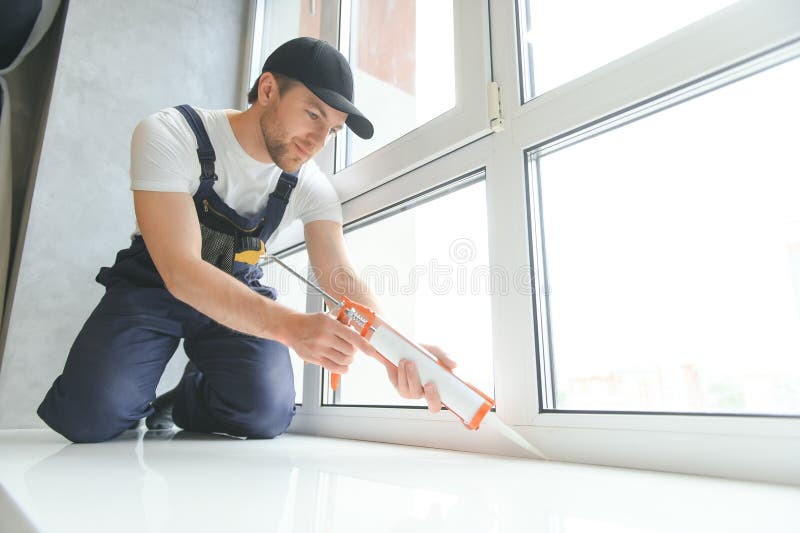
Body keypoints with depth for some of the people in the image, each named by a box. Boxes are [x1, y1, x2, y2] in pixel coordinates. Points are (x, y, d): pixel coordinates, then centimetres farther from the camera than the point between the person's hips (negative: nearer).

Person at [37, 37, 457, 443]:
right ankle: (136, 408, 12)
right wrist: (288, 326, -48)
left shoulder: (311, 187, -10)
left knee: (265, 414, -21)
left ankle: (177, 405, 12)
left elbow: (340, 278, -18)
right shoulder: (168, 135, -22)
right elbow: (180, 270, -32)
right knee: (91, 414, -26)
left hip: (238, 295, 3)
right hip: (152, 286, -2)